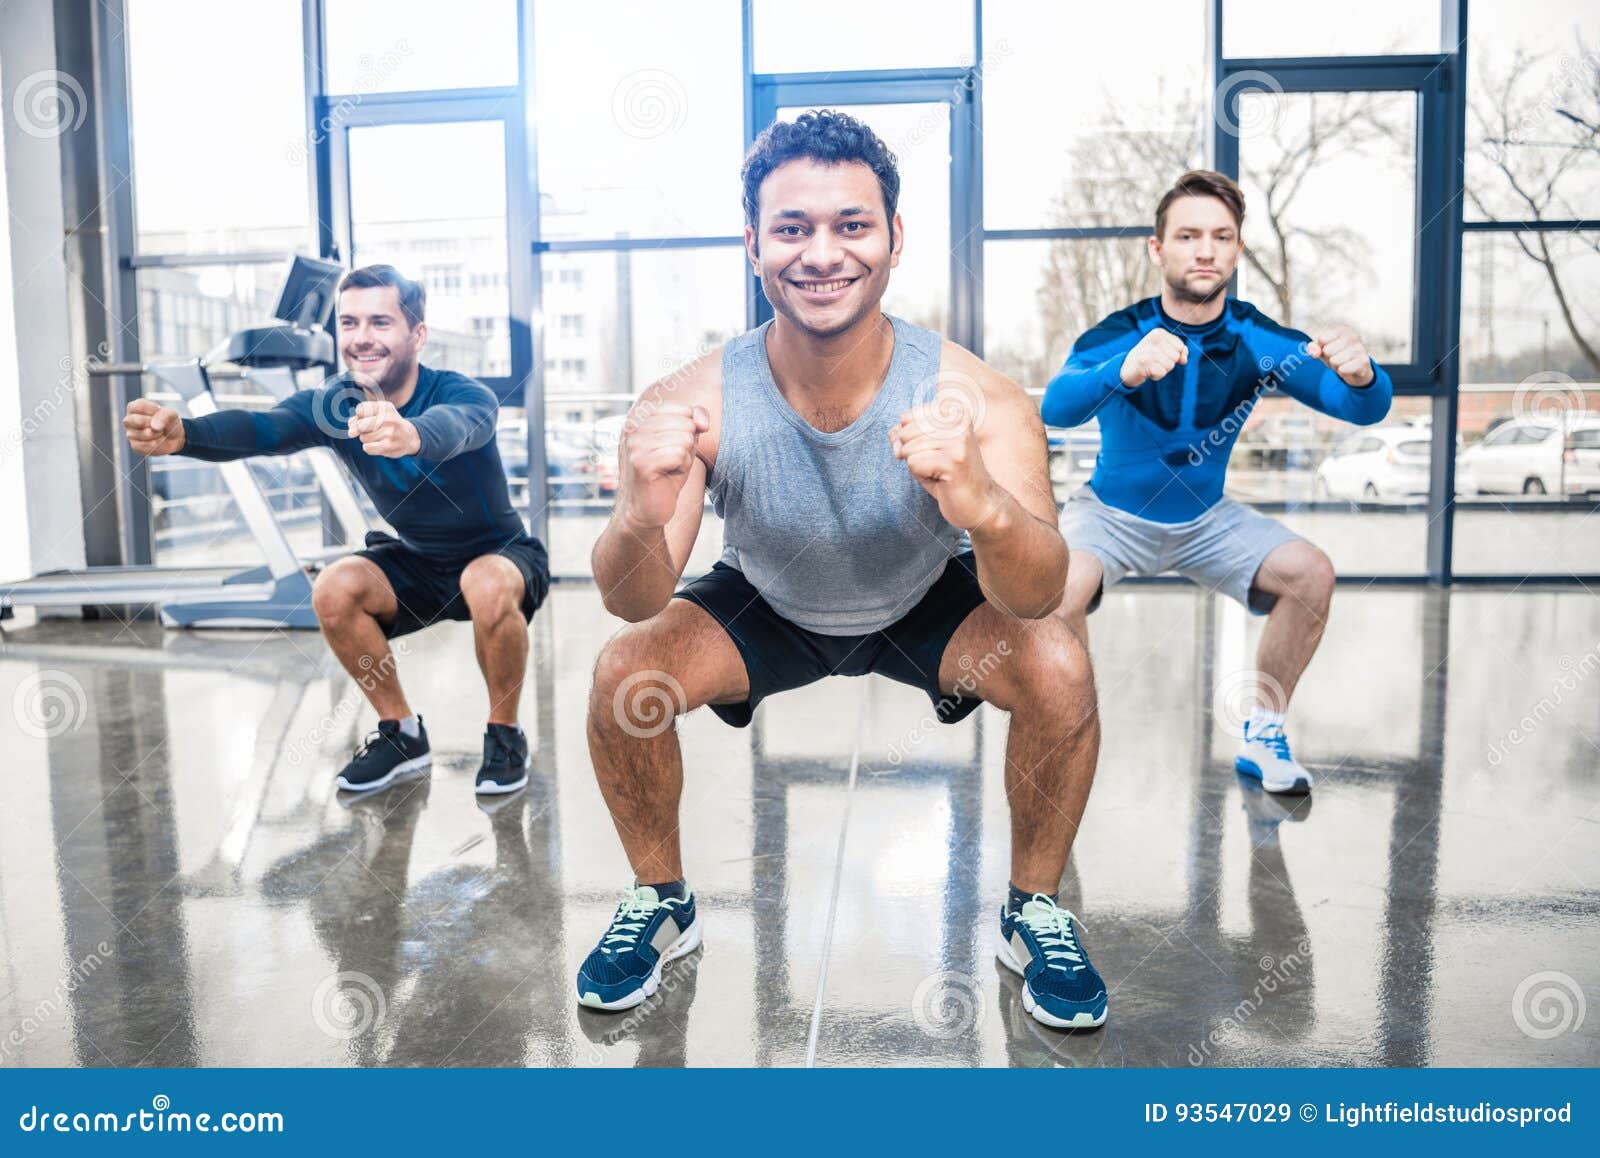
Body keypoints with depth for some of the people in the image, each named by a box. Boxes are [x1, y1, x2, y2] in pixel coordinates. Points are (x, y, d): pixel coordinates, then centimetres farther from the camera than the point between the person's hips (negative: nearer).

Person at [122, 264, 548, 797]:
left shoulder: (464, 393, -26)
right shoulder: (333, 405, -13)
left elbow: (458, 425, -51)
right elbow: (263, 428, -33)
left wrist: (411, 434, -75)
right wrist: (182, 434, -55)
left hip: (502, 556, -4)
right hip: (416, 561, 5)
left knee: (488, 587, -37)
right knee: (334, 589, -22)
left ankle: (504, 734, -11)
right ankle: (401, 734, -1)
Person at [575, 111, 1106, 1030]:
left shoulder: (969, 395, -32)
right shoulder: (699, 402, -30)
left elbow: (1035, 598, -38)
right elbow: (636, 604, -29)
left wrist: (989, 510, -61)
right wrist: (640, 519, -53)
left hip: (928, 605, 0)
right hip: (767, 608, 1)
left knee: (1057, 668, -24)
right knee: (624, 674, -20)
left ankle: (1037, 911, 5)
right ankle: (662, 902, 11)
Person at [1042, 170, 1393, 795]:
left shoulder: (1258, 340, -13)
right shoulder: (1120, 335, -21)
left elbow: (1366, 409, -20)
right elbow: (1056, 406, -41)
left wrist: (1359, 375, -45)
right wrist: (1124, 371, -62)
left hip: (1206, 519, 4)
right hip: (1112, 514, -3)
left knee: (1311, 573, -15)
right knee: (1064, 587, -32)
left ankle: (1262, 736, 6)